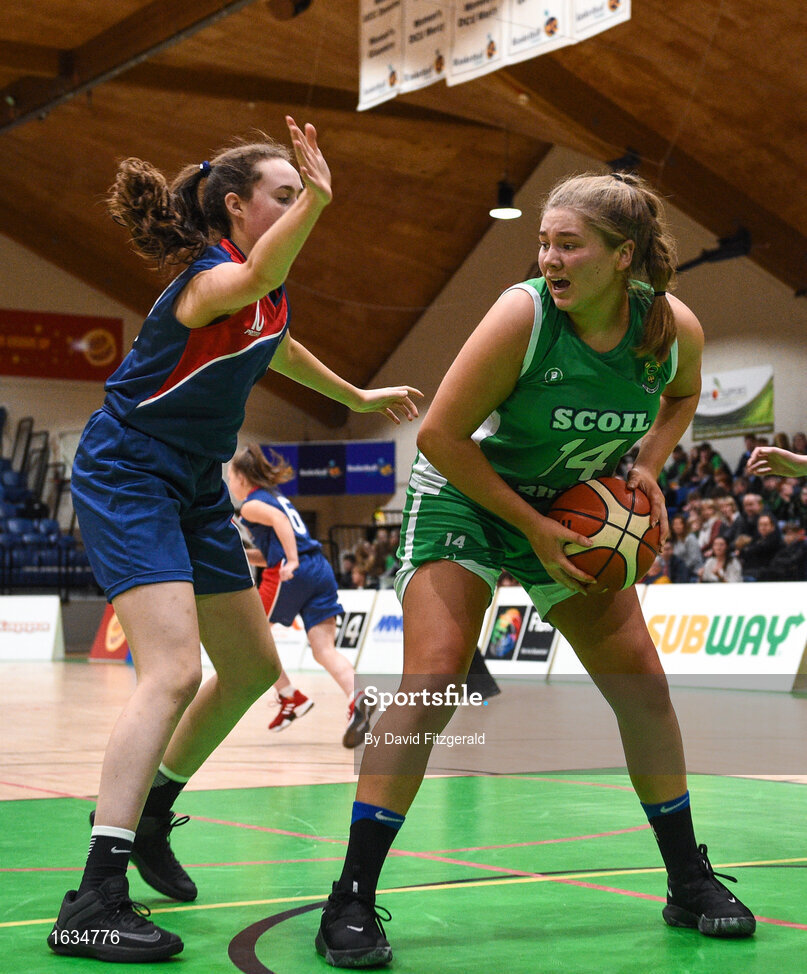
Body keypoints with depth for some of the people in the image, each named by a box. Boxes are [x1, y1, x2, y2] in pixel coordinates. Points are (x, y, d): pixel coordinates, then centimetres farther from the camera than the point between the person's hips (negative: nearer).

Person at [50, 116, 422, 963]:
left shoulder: (267, 294, 6)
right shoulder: (207, 279, -22)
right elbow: (257, 277, -48)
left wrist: (357, 396, 36)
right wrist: (316, 200, -63)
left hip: (195, 487, 10)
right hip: (124, 476, -10)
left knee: (252, 668, 16)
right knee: (175, 672, -24)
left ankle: (148, 814, 35)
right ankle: (92, 904, -26)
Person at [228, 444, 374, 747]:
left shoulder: (251, 504, 4)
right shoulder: (277, 497, 28)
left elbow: (279, 520, -17)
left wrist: (292, 562, -26)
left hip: (292, 574, -7)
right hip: (321, 568, 7)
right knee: (324, 649, -5)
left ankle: (291, 698, 10)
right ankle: (357, 699, -31)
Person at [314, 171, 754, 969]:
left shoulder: (675, 327, -15)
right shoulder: (523, 314, -28)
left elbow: (682, 397, 10)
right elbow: (440, 436, -22)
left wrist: (646, 468, -8)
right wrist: (532, 527, -22)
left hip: (573, 513, 5)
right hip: (463, 497, -4)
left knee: (642, 683, 3)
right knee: (432, 678, -20)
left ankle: (689, 884, 20)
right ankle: (351, 902, -14)